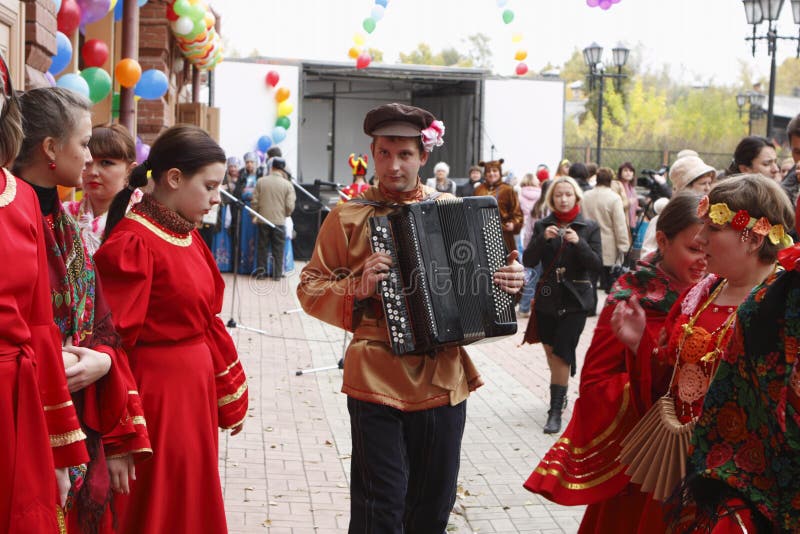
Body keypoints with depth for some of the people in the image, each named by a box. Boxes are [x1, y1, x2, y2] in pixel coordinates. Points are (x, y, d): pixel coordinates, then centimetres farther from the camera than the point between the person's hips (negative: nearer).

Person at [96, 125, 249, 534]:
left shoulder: (188, 237, 9)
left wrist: (229, 397, 18)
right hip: (158, 396, -9)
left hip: (196, 392, 9)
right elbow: (112, 336, -21)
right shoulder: (132, 243, -18)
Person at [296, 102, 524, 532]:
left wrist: (508, 280, -3)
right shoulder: (349, 216, -3)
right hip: (377, 380, -3)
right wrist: (358, 288, -18)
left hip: (443, 378, 4)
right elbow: (310, 288, -2)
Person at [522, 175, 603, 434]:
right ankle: (561, 393, 35)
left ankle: (556, 410, -7)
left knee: (561, 353, -10)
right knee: (552, 351, 13)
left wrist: (579, 243, -21)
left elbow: (597, 264, -6)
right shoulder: (542, 226, 5)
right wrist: (543, 239, -18)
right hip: (548, 298, 3)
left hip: (575, 299, -3)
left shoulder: (589, 227, 0)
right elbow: (528, 261, -2)